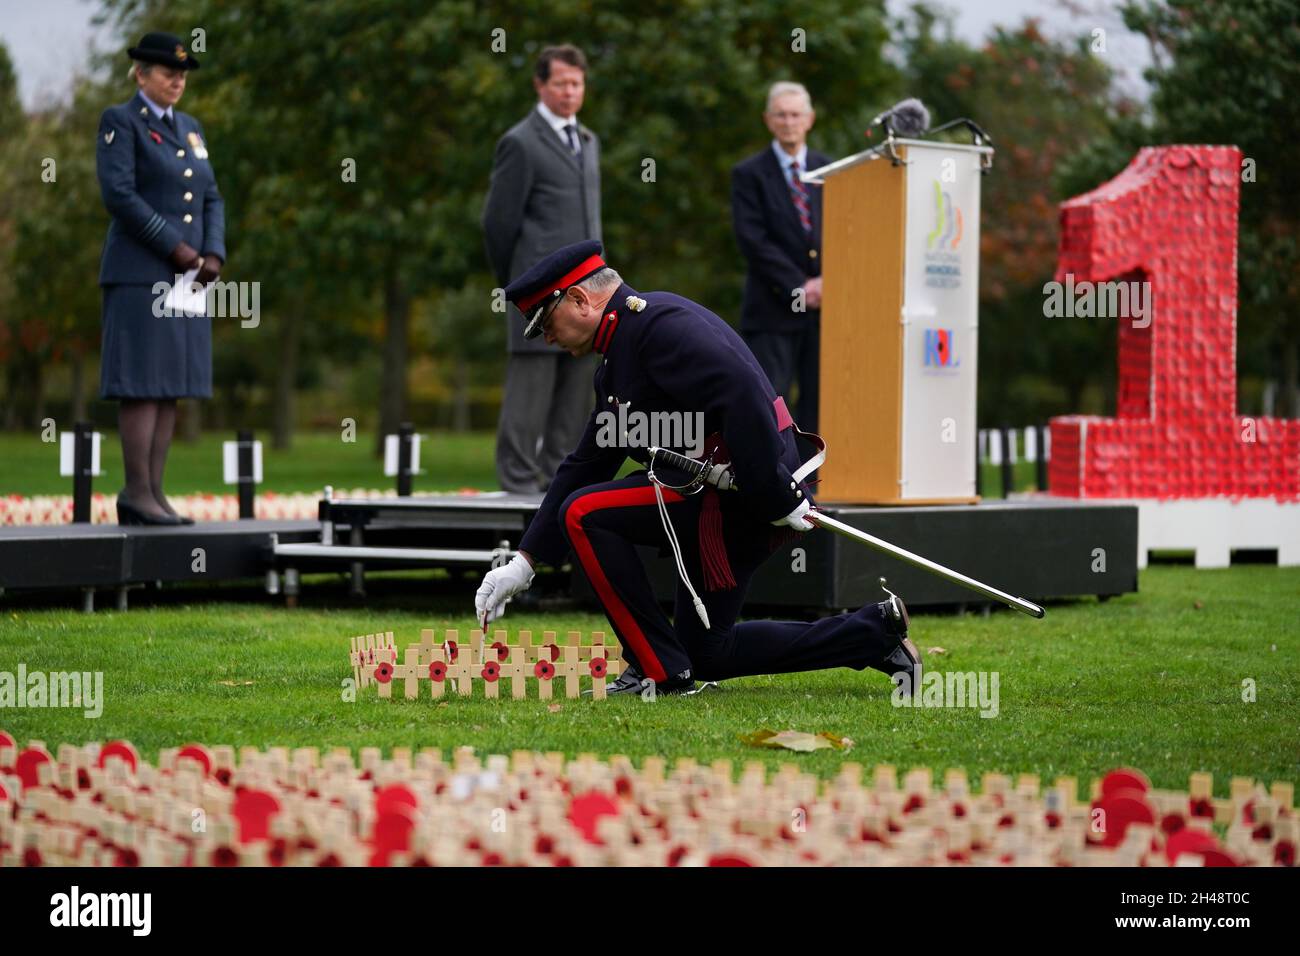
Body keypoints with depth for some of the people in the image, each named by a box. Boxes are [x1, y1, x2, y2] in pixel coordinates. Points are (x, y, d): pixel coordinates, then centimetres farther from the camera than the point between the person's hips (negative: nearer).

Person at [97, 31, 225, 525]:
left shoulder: (189, 128, 18)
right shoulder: (120, 122, -4)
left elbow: (210, 201, 15)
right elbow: (119, 196, -15)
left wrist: (212, 257, -3)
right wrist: (177, 249, -17)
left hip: (186, 279, 7)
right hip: (140, 275, -7)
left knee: (171, 388, 4)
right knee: (142, 384, -10)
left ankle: (153, 493, 5)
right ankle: (136, 494, -10)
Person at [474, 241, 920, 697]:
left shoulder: (657, 322, -15)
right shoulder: (617, 361, 19)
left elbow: (744, 396, -27)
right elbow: (586, 466, 21)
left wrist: (777, 500, -26)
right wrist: (524, 563, 16)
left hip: (742, 500, -11)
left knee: (585, 514, -13)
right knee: (704, 654, 15)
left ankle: (660, 671, -8)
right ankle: (874, 632, 18)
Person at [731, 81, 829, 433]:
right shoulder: (749, 174, 1)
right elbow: (753, 241, -8)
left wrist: (828, 281, -8)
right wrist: (798, 288, -13)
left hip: (823, 308, 4)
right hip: (773, 310, -4)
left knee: (819, 403, 3)